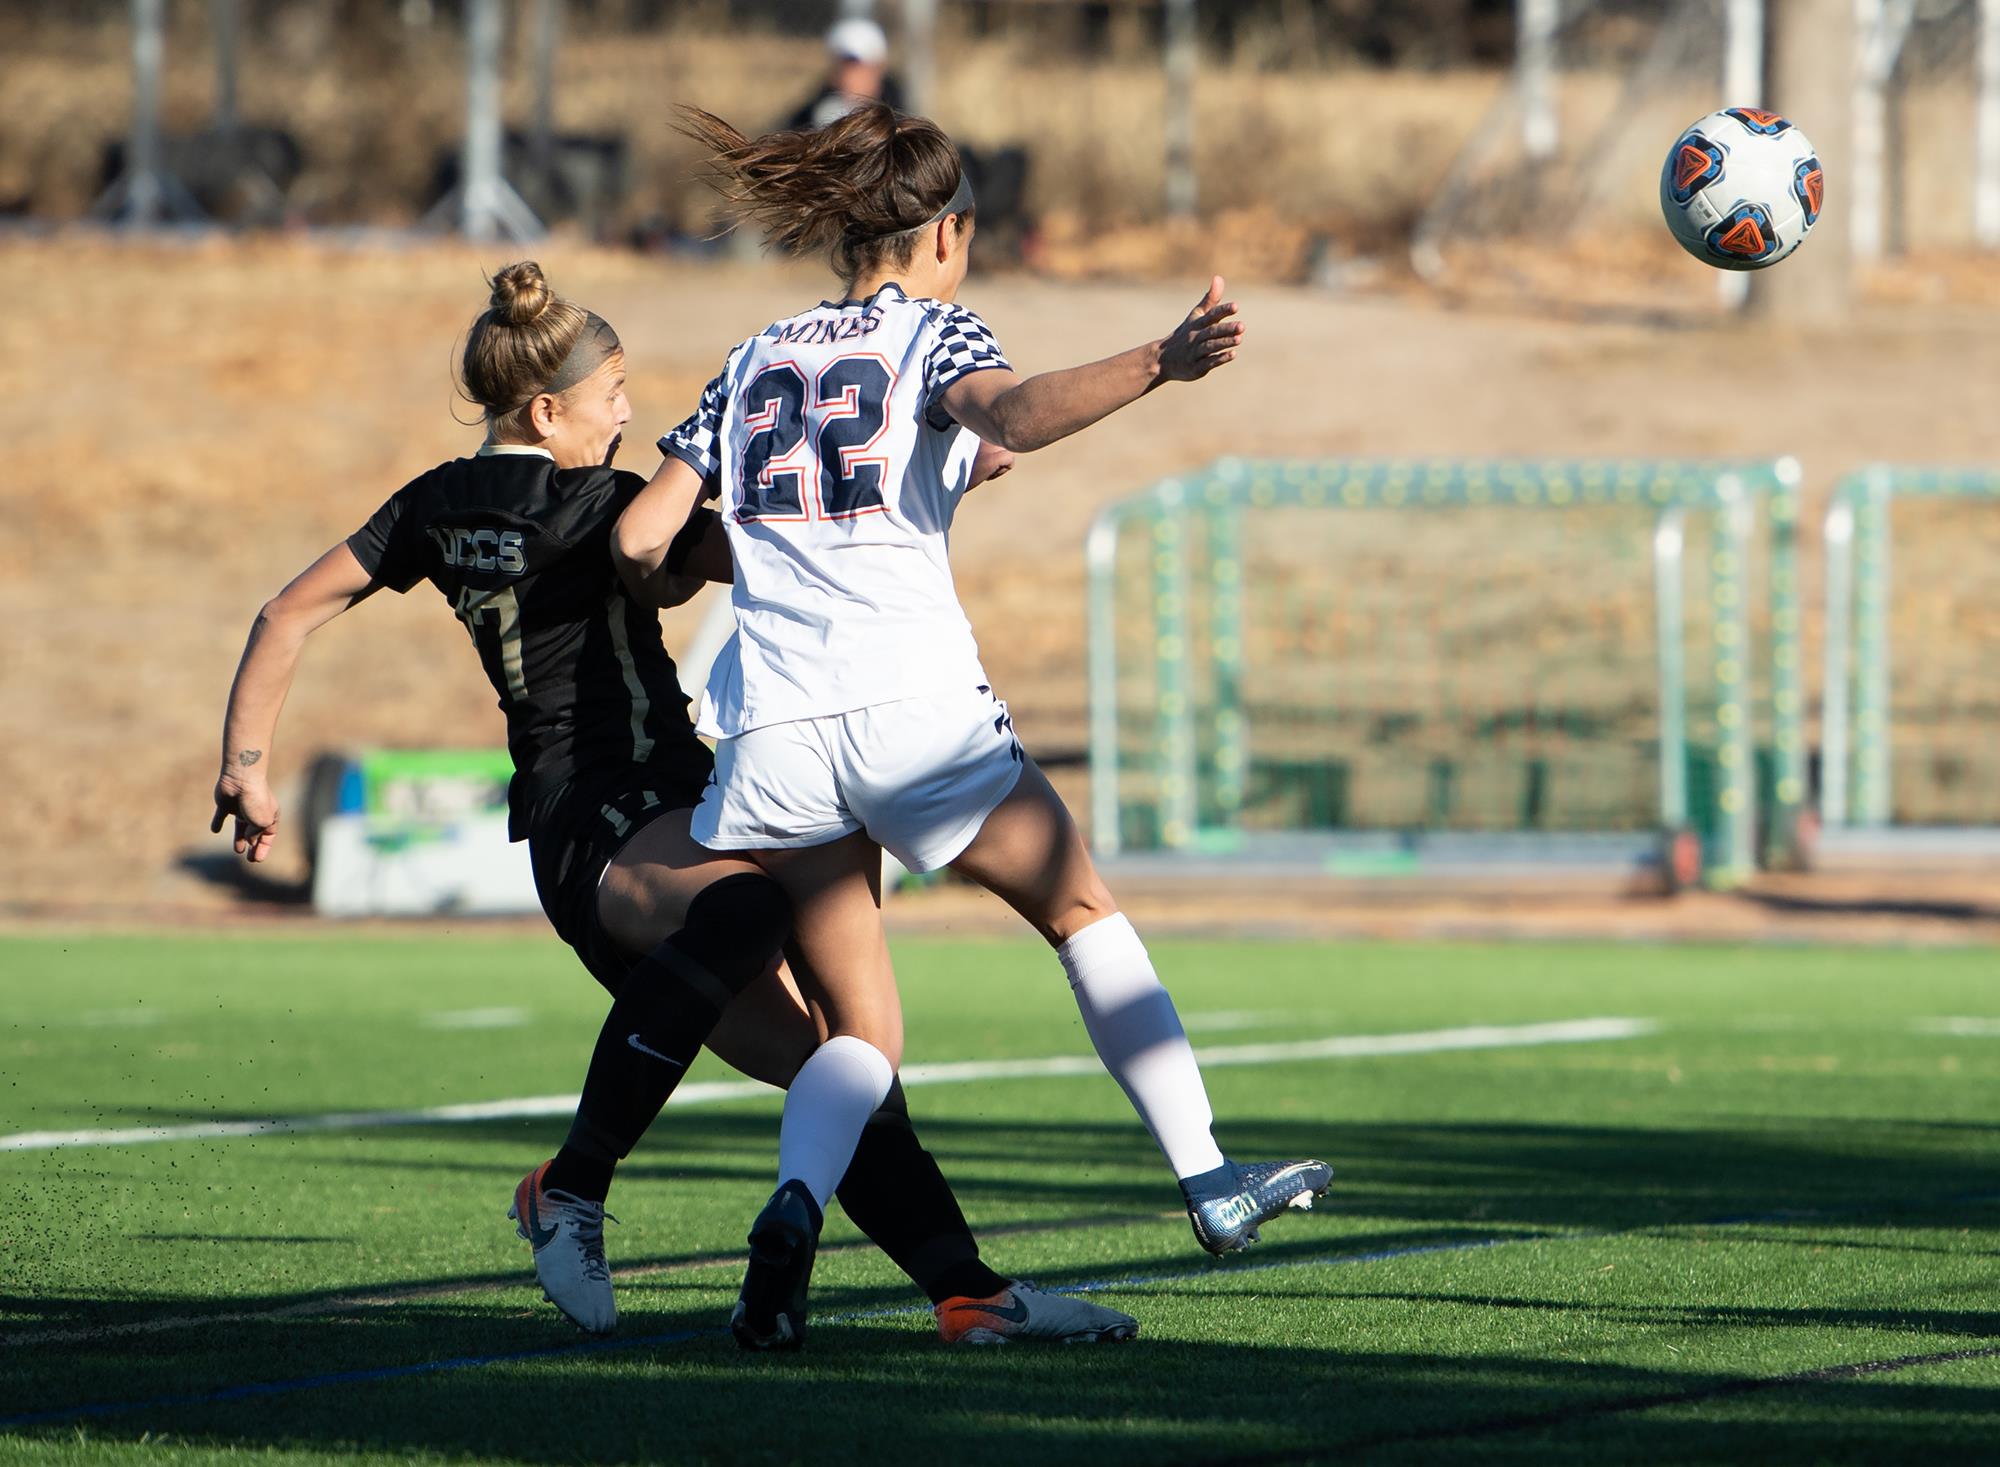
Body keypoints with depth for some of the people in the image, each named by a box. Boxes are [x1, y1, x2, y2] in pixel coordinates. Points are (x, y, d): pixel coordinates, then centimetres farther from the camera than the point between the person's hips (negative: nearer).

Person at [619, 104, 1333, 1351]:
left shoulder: (753, 365, 21)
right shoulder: (934, 333, 6)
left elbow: (640, 536, 14)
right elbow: (1016, 415, -19)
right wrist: (1160, 365, -31)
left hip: (773, 730, 4)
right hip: (913, 709, -4)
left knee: (864, 1028, 10)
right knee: (1083, 911, 18)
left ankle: (794, 1207, -20)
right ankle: (1210, 1180, 15)